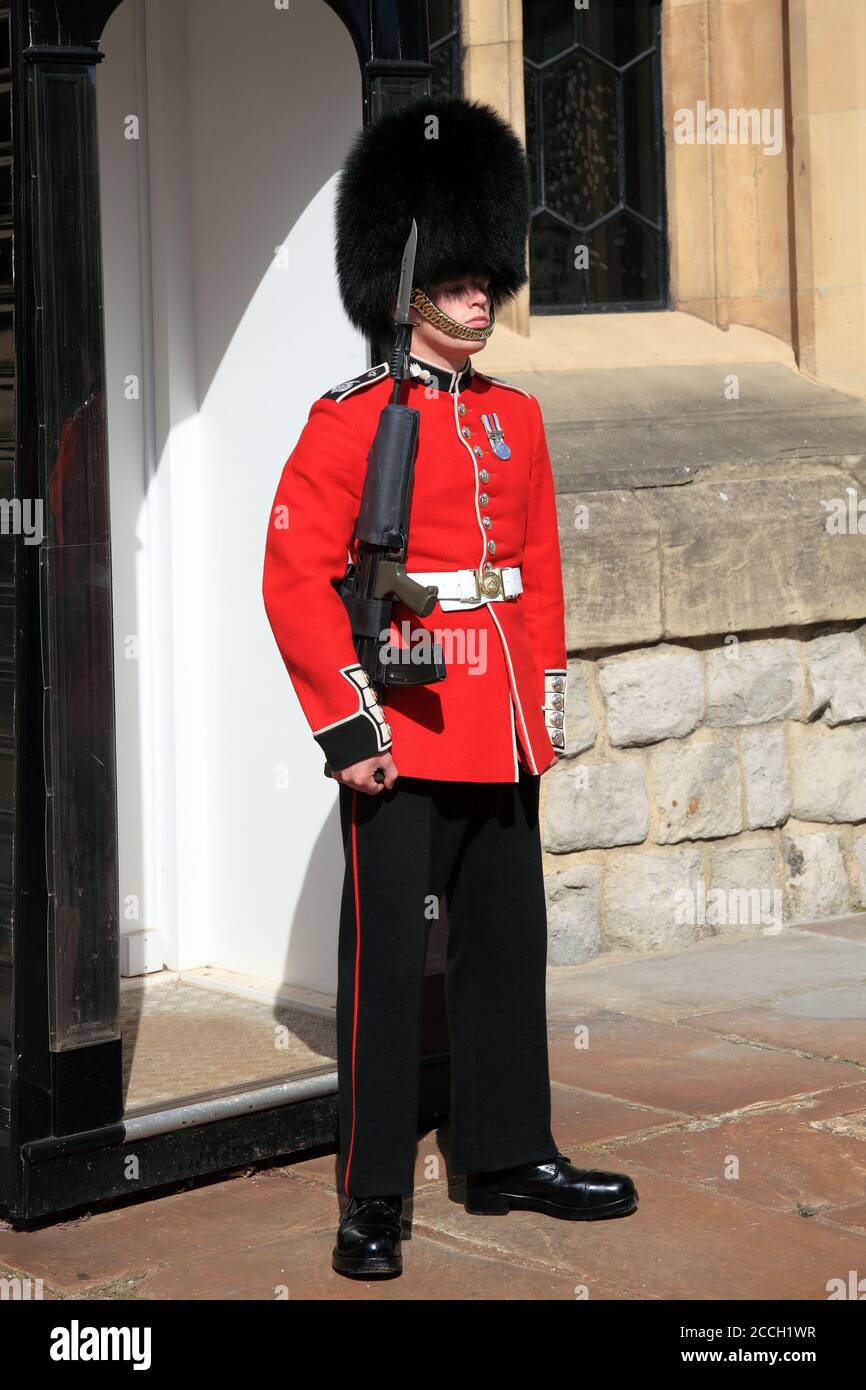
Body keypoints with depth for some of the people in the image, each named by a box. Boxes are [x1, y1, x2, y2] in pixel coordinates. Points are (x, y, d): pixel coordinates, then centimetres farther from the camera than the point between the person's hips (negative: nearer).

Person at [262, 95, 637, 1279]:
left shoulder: (517, 419, 12)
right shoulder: (349, 421, -7)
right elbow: (295, 580, -12)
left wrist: (548, 705, 13)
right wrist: (347, 727, -16)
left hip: (502, 734, 6)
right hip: (404, 734, -6)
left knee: (509, 946, 13)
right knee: (386, 958, 0)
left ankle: (508, 1156, 27)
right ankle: (374, 1195, 8)